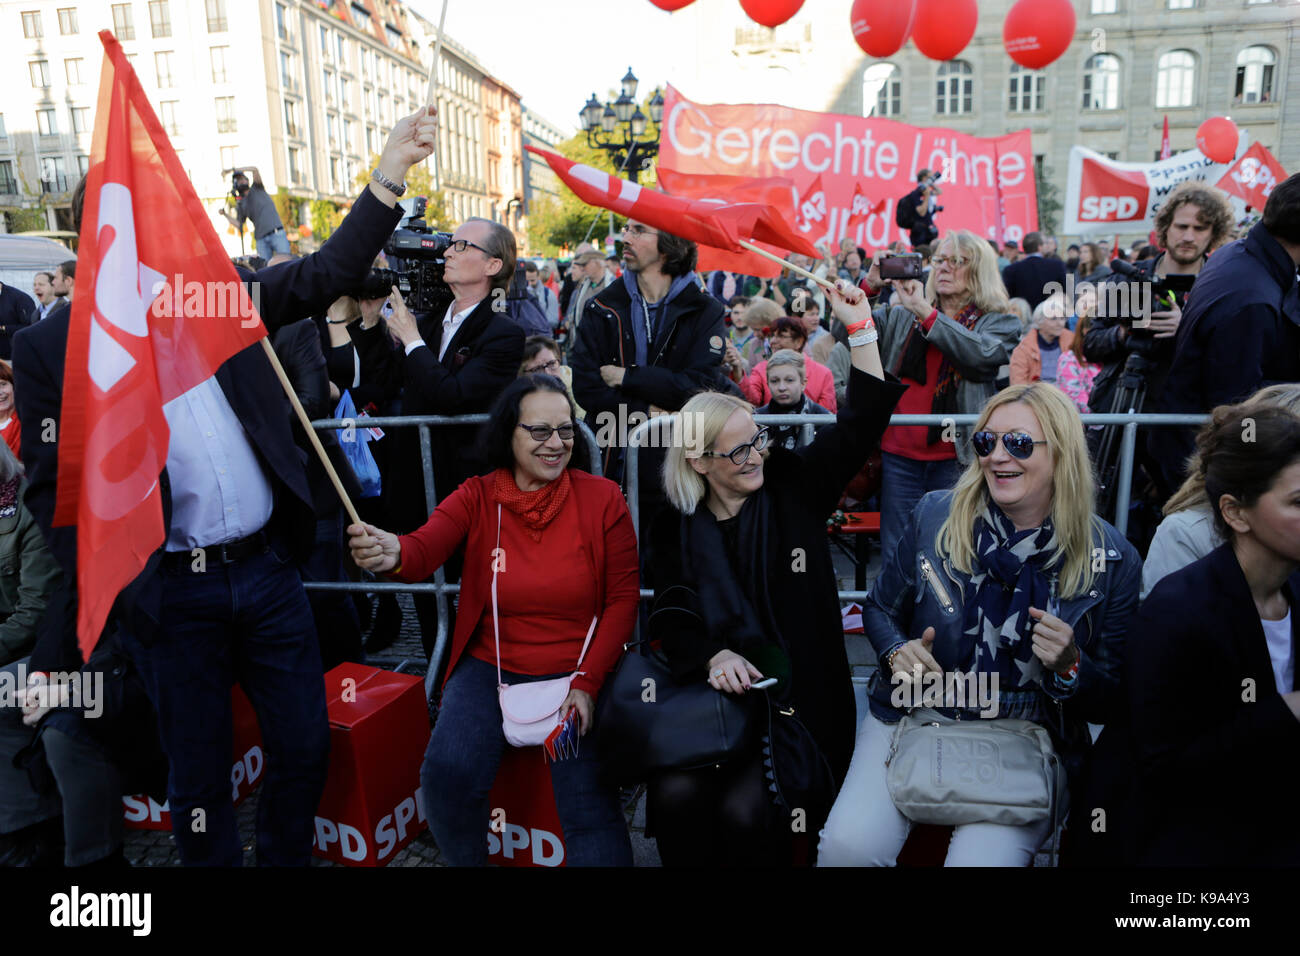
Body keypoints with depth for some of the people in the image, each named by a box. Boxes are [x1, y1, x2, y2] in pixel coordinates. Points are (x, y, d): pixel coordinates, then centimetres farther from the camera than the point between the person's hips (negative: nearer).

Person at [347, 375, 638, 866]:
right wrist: (392, 553, -45)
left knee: (588, 803, -18)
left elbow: (623, 597, -2)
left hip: (576, 672, -1)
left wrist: (587, 682, -12)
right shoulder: (477, 497, -2)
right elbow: (423, 551, -19)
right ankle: (467, 860, 11)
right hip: (490, 665, 1)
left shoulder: (602, 498, -3)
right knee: (446, 774, -19)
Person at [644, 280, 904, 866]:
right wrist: (714, 657, -15)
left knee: (745, 809, -23)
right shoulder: (674, 528, 5)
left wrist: (860, 328, -7)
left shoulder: (792, 487, 4)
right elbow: (671, 619, 4)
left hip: (798, 695, -1)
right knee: (675, 795, -24)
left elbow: (861, 422, 0)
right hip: (713, 691, 1)